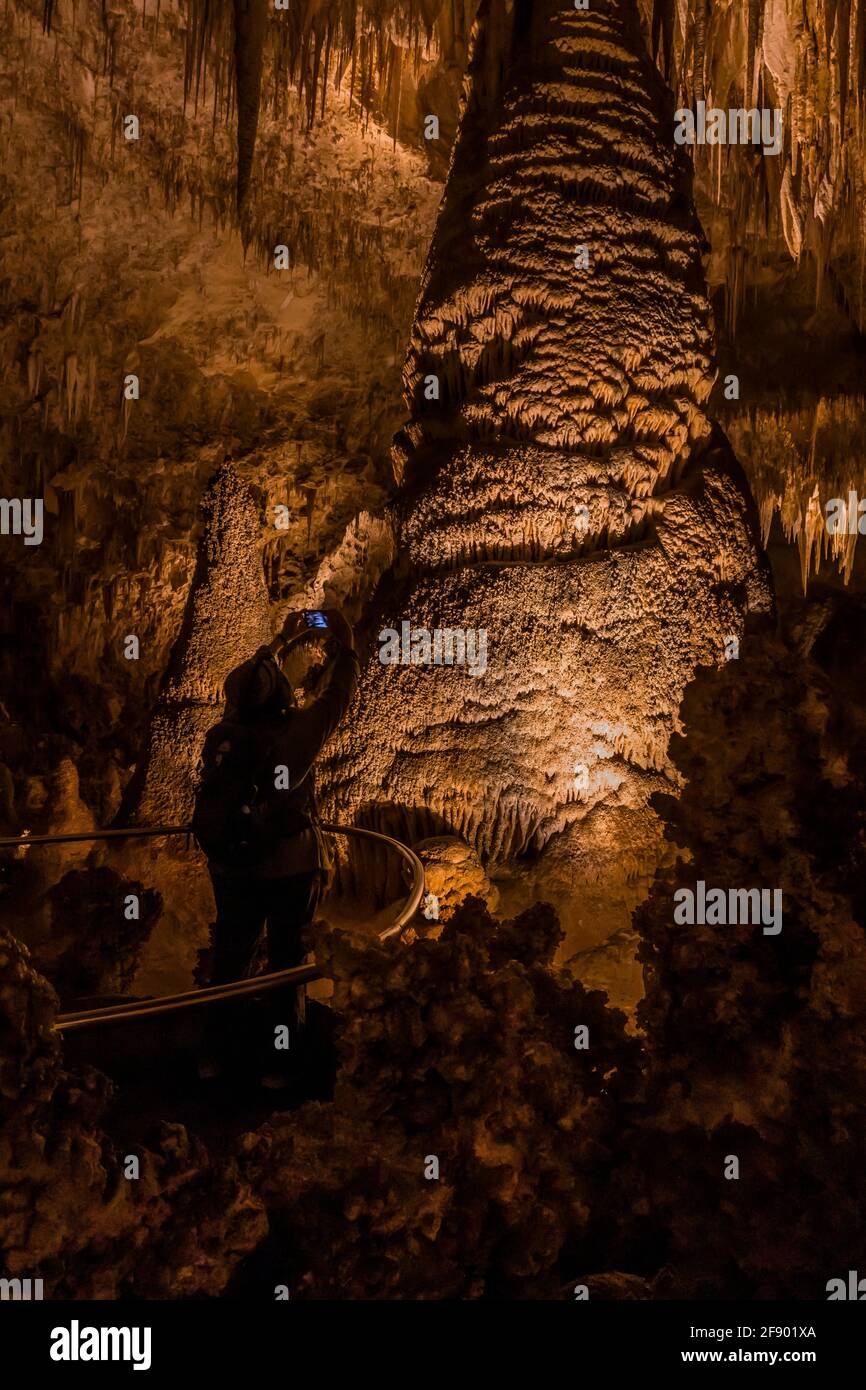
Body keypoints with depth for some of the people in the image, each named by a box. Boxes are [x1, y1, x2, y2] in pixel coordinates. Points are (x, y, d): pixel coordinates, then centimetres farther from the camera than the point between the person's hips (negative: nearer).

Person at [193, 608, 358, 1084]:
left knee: (229, 960, 16)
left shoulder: (225, 731, -8)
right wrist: (343, 646, 11)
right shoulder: (296, 732, -17)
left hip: (232, 871, 3)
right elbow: (339, 693, -3)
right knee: (286, 963, 10)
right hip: (291, 870, -3)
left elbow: (247, 685, 11)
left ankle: (212, 1055, 25)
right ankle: (279, 1063, 17)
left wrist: (284, 640, 18)